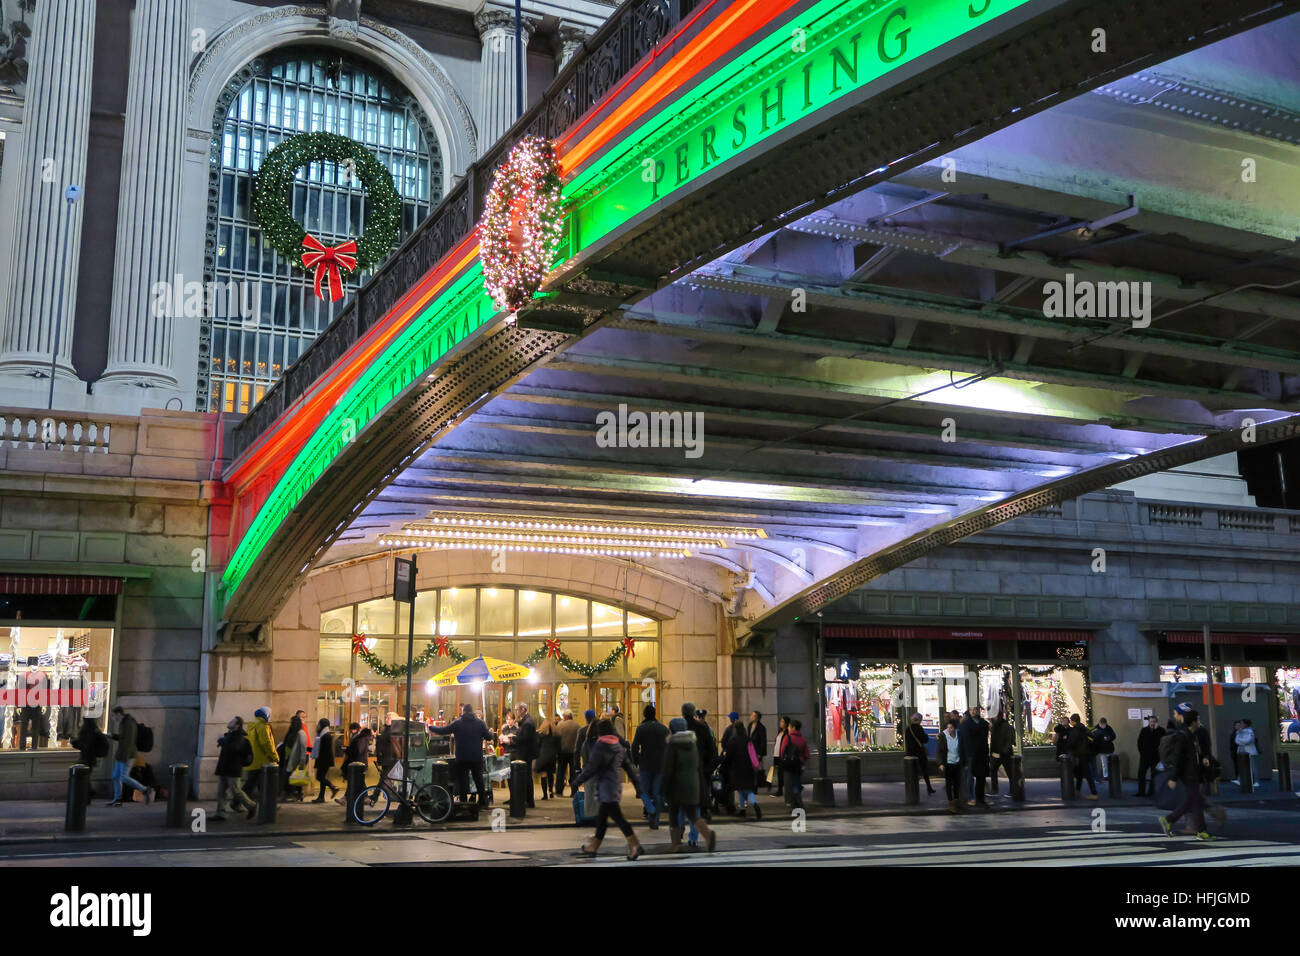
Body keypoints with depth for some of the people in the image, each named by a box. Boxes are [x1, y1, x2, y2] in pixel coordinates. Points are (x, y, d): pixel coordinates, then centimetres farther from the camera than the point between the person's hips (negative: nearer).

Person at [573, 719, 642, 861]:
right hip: (617, 784, 9)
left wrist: (578, 781, -5)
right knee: (601, 817, 16)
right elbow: (628, 765, 17)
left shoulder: (600, 746, -11)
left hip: (606, 785, -9)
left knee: (617, 817, -11)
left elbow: (592, 767, -13)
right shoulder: (618, 746, 14)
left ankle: (635, 845, -18)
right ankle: (593, 847, 24)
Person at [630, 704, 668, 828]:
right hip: (661, 766, 3)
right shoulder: (663, 728, 5)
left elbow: (635, 748, -9)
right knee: (657, 793, 9)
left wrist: (635, 763, 1)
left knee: (644, 791, 9)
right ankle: (655, 821, 7)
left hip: (645, 766, -3)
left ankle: (651, 810, -16)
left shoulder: (641, 729, -5)